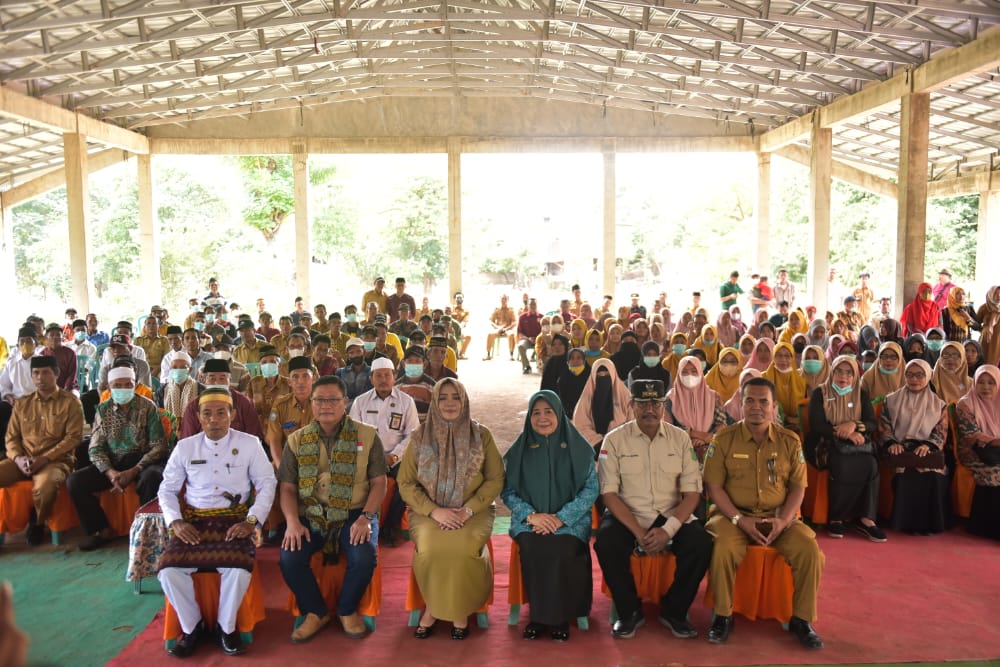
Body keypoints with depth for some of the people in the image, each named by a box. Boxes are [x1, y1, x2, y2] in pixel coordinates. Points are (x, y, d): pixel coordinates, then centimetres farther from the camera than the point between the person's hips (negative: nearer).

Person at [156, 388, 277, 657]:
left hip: (235, 520, -2)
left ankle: (227, 626, 1)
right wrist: (176, 522, -6)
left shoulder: (250, 443, 2)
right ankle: (191, 626, 6)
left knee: (238, 570, -29)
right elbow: (167, 489, 11)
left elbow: (267, 484, 2)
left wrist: (251, 521, -11)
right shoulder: (185, 447, 7)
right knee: (169, 571, -23)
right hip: (193, 521, 2)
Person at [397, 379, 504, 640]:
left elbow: (496, 479, 2)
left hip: (472, 512, 0)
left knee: (464, 548, -31)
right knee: (431, 549, -30)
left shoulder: (481, 435, 3)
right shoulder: (420, 437, 4)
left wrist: (469, 509, -12)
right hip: (428, 512, 1)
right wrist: (434, 511, -11)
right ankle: (433, 607, -2)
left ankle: (459, 610, -4)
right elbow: (405, 482, 3)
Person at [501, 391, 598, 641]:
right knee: (532, 548, -30)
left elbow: (591, 489, -1)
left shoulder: (578, 448, 2)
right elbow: (508, 492, 6)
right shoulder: (519, 450, 6)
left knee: (562, 549, -31)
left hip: (570, 520, -1)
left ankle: (559, 617, -10)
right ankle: (538, 615, -10)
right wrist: (531, 515, -12)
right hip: (529, 521, 1)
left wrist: (561, 518, -12)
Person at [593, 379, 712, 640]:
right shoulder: (615, 439, -3)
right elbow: (609, 493, -8)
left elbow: (692, 492, -1)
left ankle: (673, 610, 2)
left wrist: (668, 530, -16)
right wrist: (638, 532, -18)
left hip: (672, 516, 2)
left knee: (701, 544, -25)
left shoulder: (680, 438, 3)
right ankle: (629, 611, -3)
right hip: (627, 516, -2)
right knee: (606, 543, -31)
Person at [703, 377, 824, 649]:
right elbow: (714, 486, -5)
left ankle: (801, 619, 0)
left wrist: (784, 520, -13)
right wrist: (739, 519, -17)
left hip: (779, 517, 2)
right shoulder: (724, 439, -3)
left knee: (810, 550, -23)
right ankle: (723, 616, -8)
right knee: (723, 549, -32)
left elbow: (798, 486, 4)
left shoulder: (789, 441, 4)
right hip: (734, 515, -2)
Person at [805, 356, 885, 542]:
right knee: (842, 464, -36)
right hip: (827, 443, -3)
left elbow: (872, 425, 4)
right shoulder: (820, 393, 4)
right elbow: (816, 426, -7)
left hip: (856, 443, 3)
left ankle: (866, 519, -23)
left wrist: (854, 425, -17)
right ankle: (835, 518, -21)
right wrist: (845, 432, -17)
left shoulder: (862, 395, 15)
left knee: (870, 464, -31)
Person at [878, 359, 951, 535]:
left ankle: (928, 522, -15)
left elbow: (941, 432, 5)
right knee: (904, 474, -32)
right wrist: (891, 443, -12)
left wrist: (928, 445, -15)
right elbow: (884, 428, 8)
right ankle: (906, 521, -21)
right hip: (900, 450, 0)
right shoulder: (892, 400, 15)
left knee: (933, 476, -31)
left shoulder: (939, 404, 16)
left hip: (928, 451, 1)